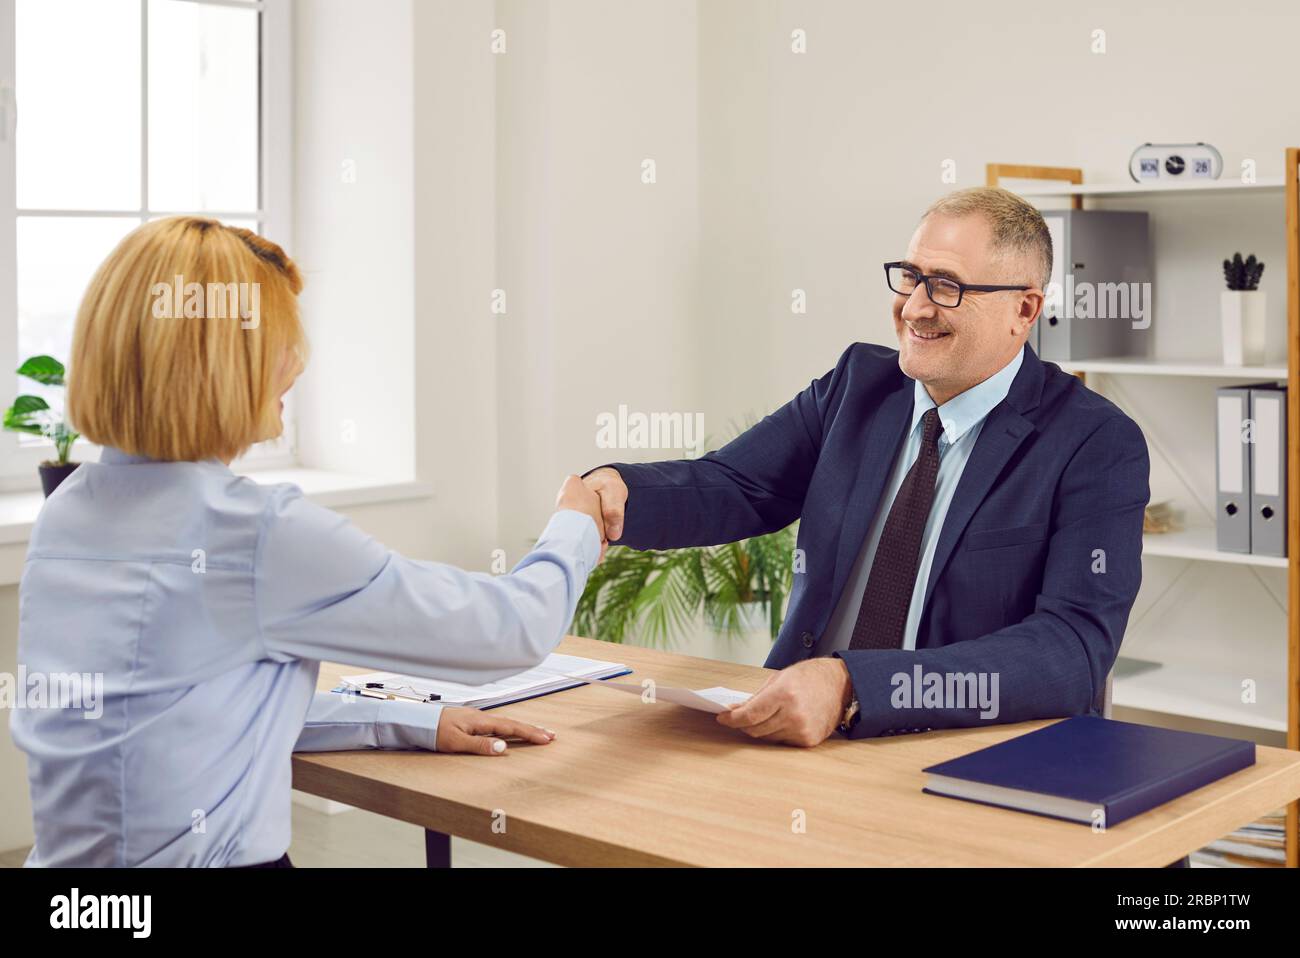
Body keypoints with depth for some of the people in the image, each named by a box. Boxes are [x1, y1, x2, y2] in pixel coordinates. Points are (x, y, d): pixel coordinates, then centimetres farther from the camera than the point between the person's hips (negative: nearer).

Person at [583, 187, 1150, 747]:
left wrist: (854, 688, -34)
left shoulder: (1098, 447, -10)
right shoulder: (859, 383, 8)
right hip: (800, 737, 6)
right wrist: (615, 492, -18)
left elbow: (1074, 649, -22)